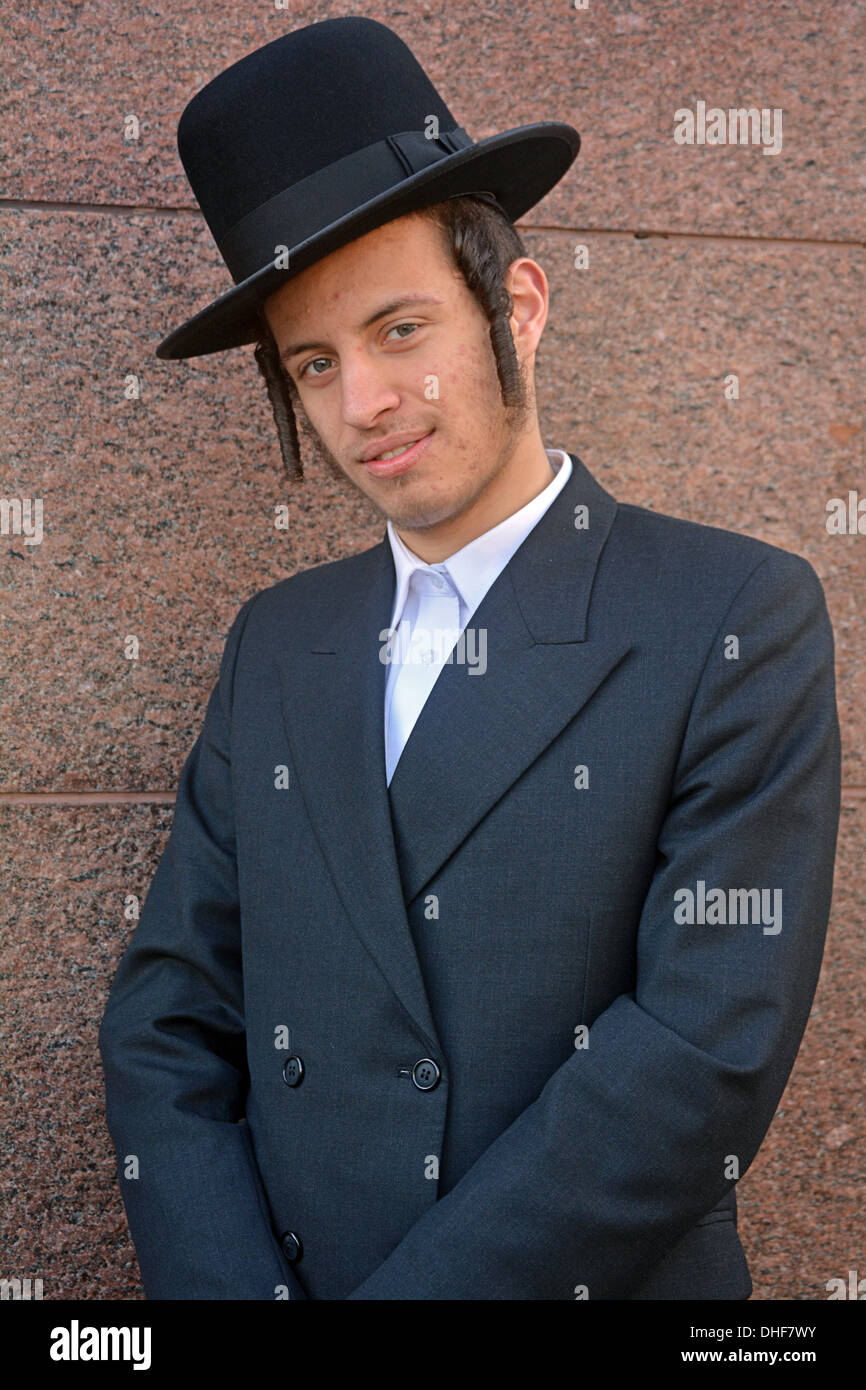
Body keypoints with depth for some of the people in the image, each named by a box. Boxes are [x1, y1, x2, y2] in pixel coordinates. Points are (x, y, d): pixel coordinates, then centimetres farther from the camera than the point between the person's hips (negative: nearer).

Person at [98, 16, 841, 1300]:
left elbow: (710, 1054, -19)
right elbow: (168, 1024, 1)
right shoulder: (274, 645, 2)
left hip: (609, 1281, -3)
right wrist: (230, 1286, -14)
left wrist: (406, 1288, -19)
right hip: (275, 1266, 4)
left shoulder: (740, 619, -12)